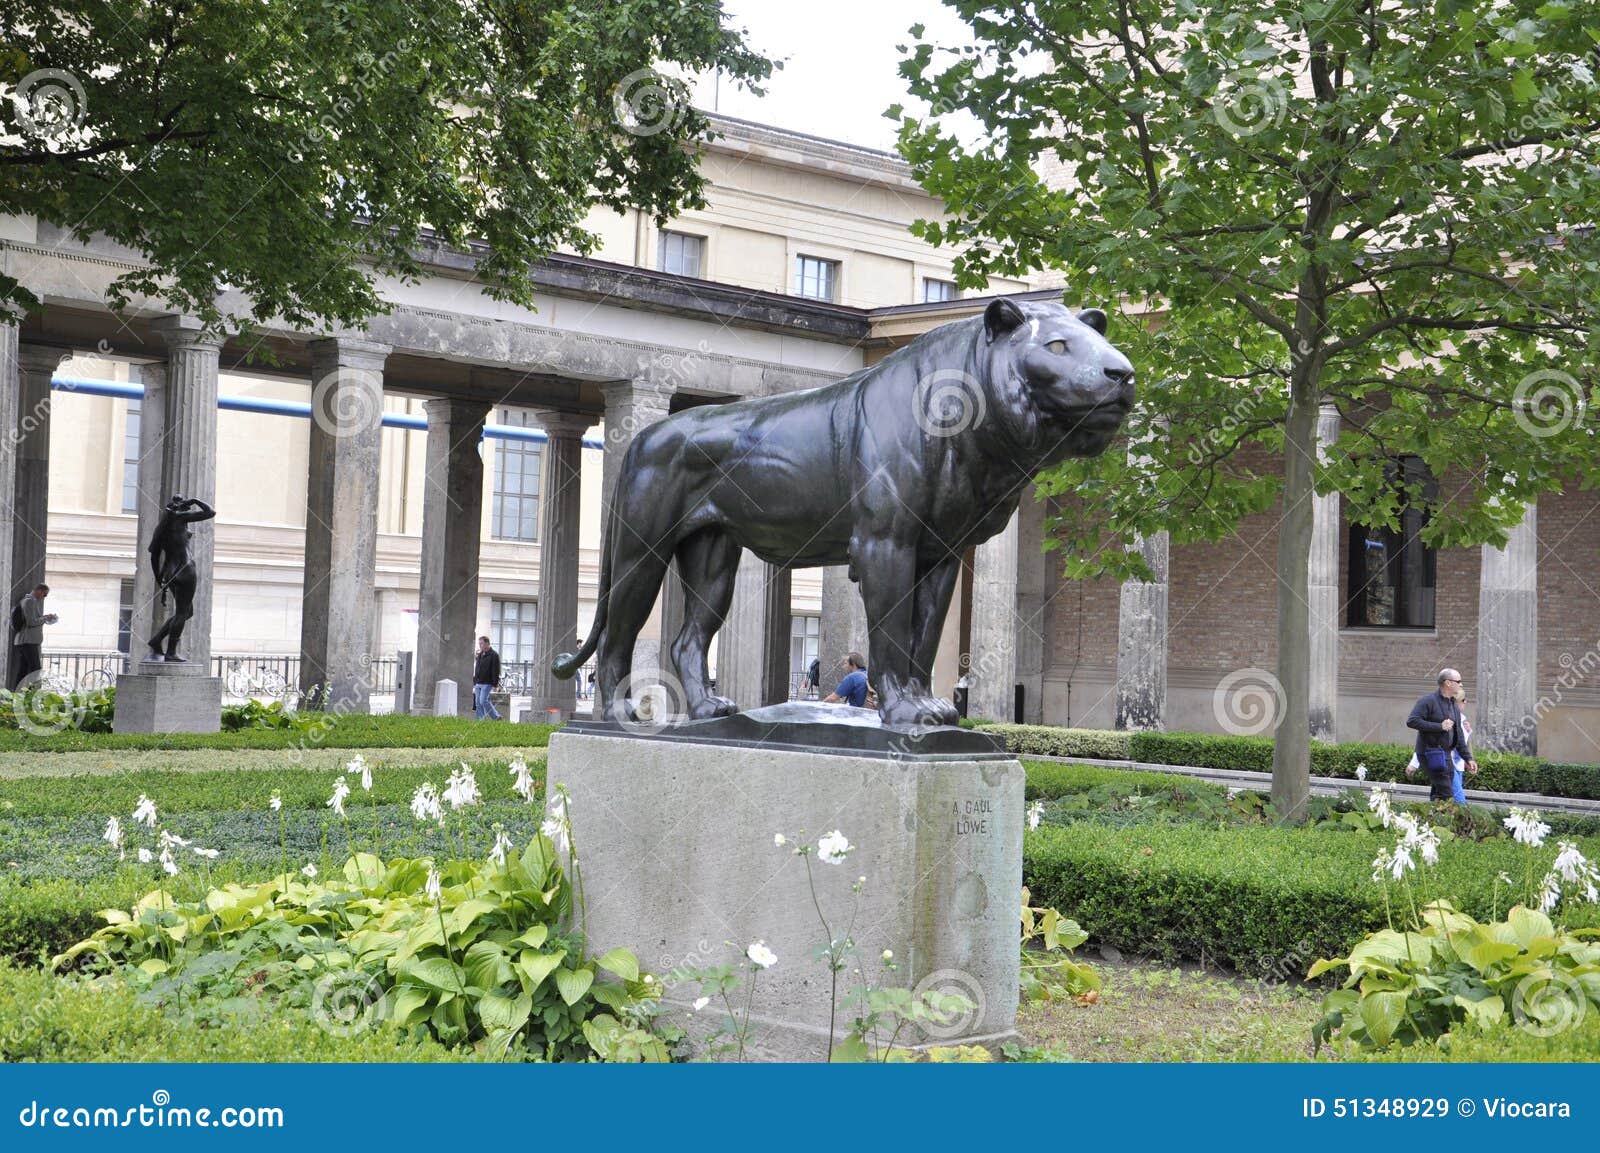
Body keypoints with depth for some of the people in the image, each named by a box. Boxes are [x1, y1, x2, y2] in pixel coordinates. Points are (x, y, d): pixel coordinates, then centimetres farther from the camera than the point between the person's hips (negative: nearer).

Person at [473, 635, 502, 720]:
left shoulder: (493, 655, -6)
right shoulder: (479, 655, 19)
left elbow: (496, 671, -11)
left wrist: (495, 685, -17)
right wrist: (474, 684, 19)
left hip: (487, 684, -8)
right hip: (478, 684, 8)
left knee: (483, 701, -15)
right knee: (478, 703, 3)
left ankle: (496, 717, -5)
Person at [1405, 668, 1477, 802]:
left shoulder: (1454, 706, 18)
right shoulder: (1428, 701, -9)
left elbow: (1459, 735, 22)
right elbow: (1411, 721, -19)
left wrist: (1468, 758, 15)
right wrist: (1439, 726, -20)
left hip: (1446, 754, 8)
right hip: (1430, 753, -8)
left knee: (1437, 794, 9)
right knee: (1444, 793, -15)